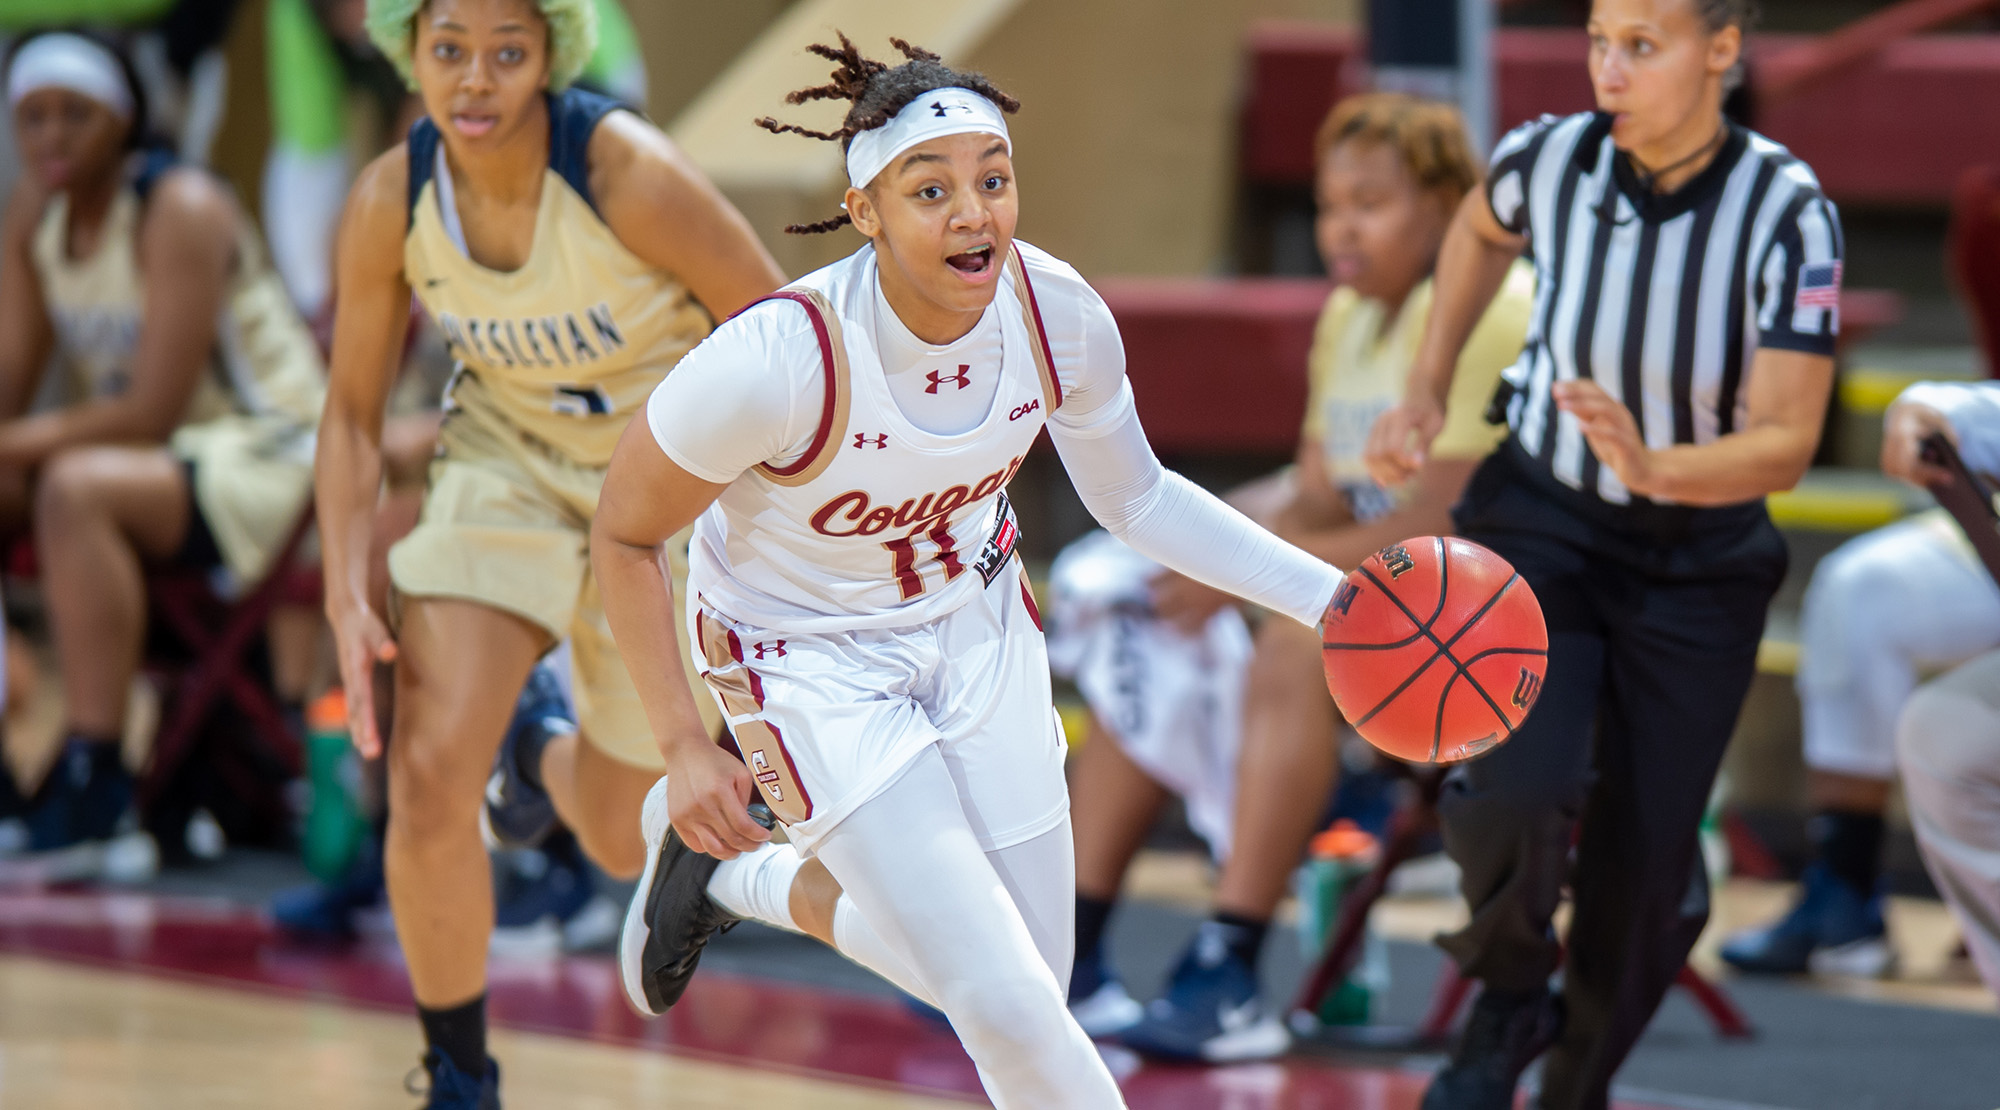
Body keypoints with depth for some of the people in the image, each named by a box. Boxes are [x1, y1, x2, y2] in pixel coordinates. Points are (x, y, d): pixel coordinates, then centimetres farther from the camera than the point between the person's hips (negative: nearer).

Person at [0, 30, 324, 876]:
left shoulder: (181, 211, -19)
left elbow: (153, 410, -23)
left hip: (263, 450, -9)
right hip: (137, 446, 9)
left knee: (74, 489, -34)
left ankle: (93, 780, -34)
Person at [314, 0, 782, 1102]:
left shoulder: (628, 172, -30)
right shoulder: (390, 202, -18)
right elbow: (353, 409, -4)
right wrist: (347, 597, -16)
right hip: (505, 463, 2)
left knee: (623, 843, 10)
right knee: (429, 775, -20)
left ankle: (542, 766, 49)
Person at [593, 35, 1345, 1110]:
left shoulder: (1061, 316, -19)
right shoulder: (778, 361, -34)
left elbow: (1133, 498, 1)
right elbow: (623, 535, -17)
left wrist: (1328, 596, -6)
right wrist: (684, 748, -17)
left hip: (974, 622, 5)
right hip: (809, 660, -5)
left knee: (1028, 989, 14)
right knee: (1006, 1005, -17)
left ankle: (746, 876, 35)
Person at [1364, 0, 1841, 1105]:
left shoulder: (1788, 214, -21)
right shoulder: (1548, 159, -15)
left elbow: (1785, 443, -25)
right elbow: (1478, 233, 12)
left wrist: (1653, 467, -43)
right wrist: (1425, 392, 8)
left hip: (1699, 558, 0)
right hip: (1542, 524, 0)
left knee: (1646, 867, 0)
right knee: (1519, 792, -24)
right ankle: (1507, 1001, 7)